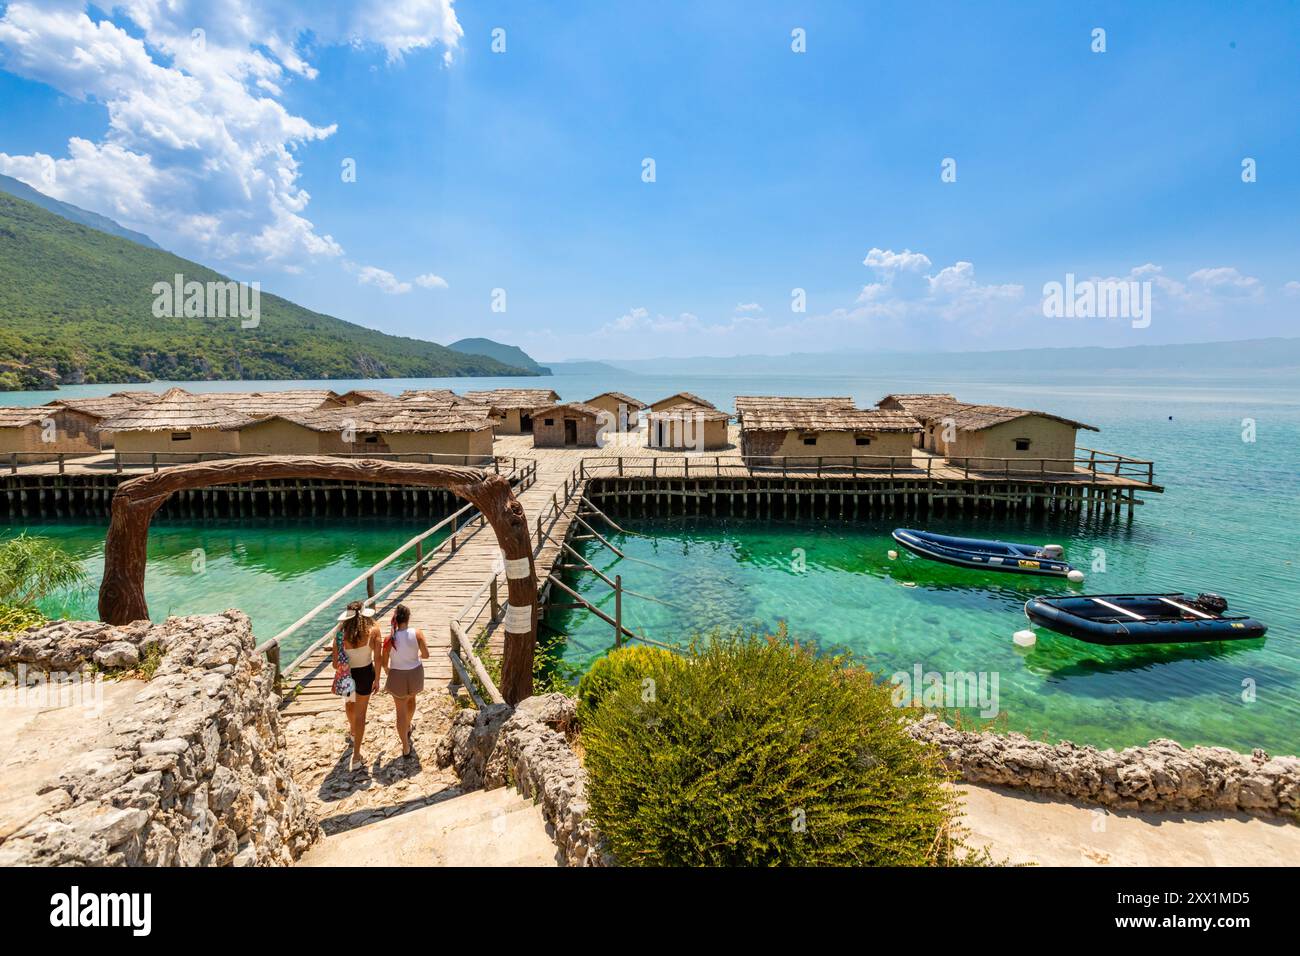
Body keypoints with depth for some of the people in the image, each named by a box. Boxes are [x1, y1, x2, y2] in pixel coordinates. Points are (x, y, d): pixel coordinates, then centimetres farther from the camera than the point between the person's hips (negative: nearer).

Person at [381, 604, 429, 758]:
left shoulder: (390, 638, -18)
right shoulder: (417, 634, -19)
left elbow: (384, 663, -9)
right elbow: (426, 654, -10)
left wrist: (388, 672, 14)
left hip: (397, 676, -1)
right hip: (415, 673, 1)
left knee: (401, 710, 11)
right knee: (411, 699, 31)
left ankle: (406, 748, 15)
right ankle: (408, 728, 55)